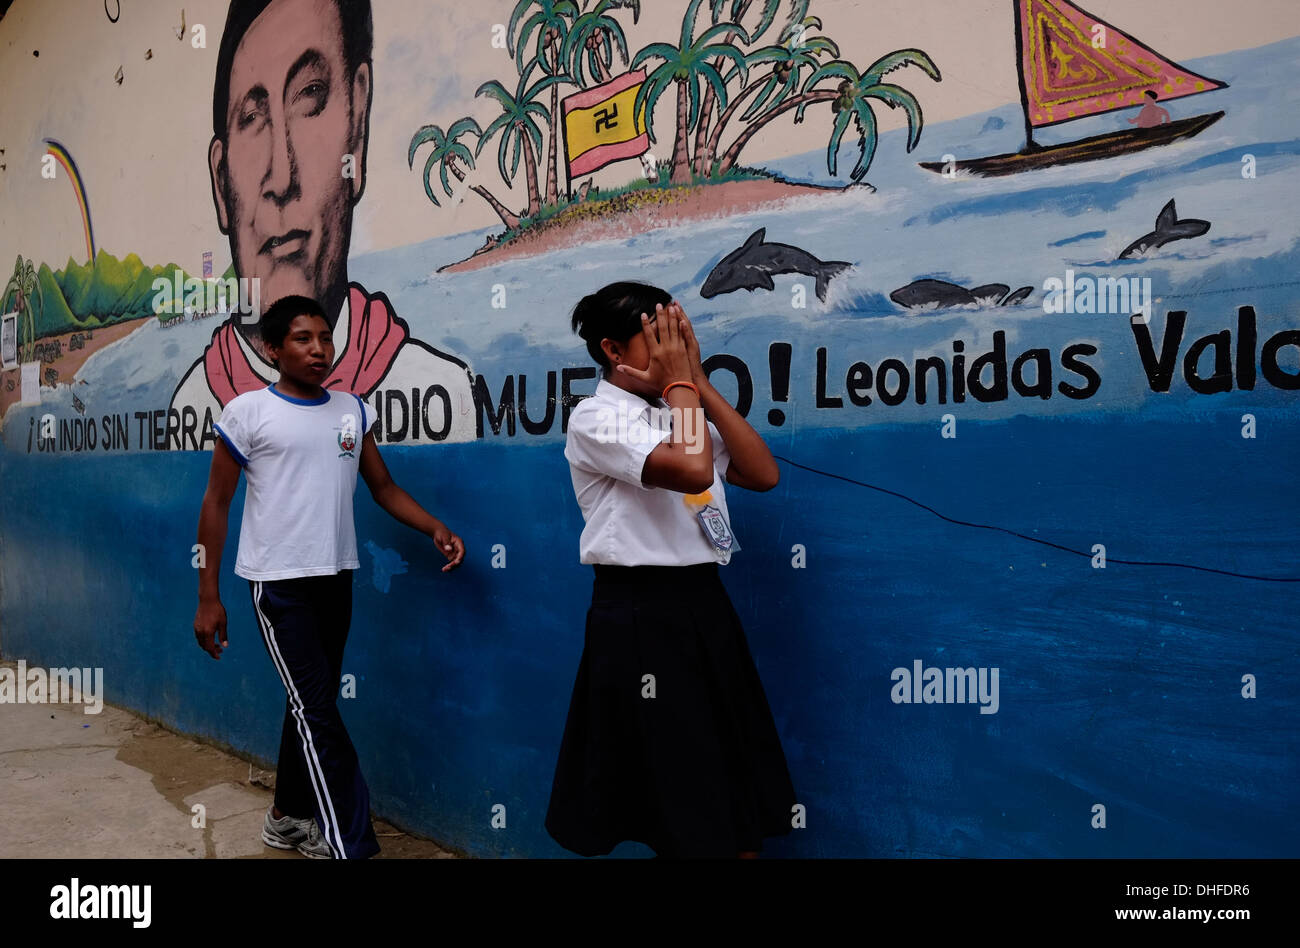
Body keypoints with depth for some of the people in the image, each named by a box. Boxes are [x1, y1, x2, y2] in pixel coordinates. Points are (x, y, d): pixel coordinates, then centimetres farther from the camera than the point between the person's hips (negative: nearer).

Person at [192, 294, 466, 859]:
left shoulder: (352, 411, 7)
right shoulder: (247, 412, -5)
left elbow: (383, 487, 10)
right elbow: (216, 504, -1)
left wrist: (435, 528, -7)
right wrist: (208, 596, -3)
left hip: (336, 579, 5)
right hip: (278, 583, -5)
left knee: (312, 704, 15)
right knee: (317, 710, -7)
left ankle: (289, 818, 33)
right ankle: (352, 845, -2)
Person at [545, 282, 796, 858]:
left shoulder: (680, 415, 14)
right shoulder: (597, 419, -9)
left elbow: (763, 475, 3)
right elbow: (692, 470, -25)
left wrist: (698, 382, 1)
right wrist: (679, 382, -10)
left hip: (704, 604, 7)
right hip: (641, 616, -7)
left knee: (737, 793, 14)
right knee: (678, 797, 3)